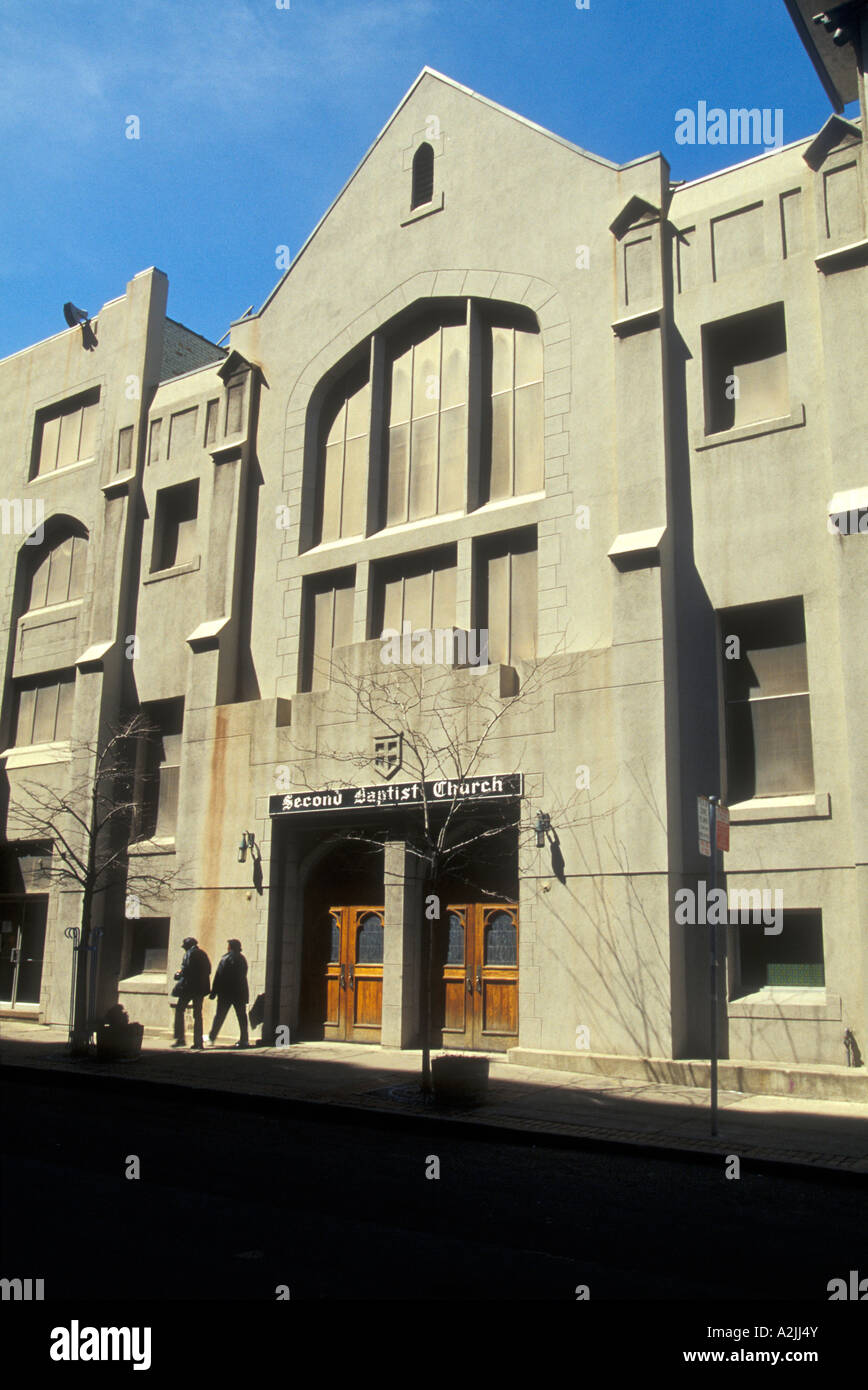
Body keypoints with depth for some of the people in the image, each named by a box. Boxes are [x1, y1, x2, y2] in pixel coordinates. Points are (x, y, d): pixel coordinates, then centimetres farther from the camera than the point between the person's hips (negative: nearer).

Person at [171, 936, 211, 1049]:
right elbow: (208, 970, 14)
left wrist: (178, 975, 3)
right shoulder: (203, 954, 14)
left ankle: (180, 1039, -2)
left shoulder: (189, 954, -7)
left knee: (179, 1010, 4)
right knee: (197, 1014, 10)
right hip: (201, 988, 7)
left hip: (189, 987, -7)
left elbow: (186, 970, -17)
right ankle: (198, 1041, 6)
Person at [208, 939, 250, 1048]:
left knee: (219, 1015, 7)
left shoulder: (225, 959, -8)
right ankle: (244, 1040, 0)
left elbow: (218, 976, -10)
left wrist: (214, 992, -6)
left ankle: (212, 1038, 14)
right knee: (241, 1016, 5)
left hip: (226, 993, -4)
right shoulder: (242, 959, 8)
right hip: (240, 993, 4)